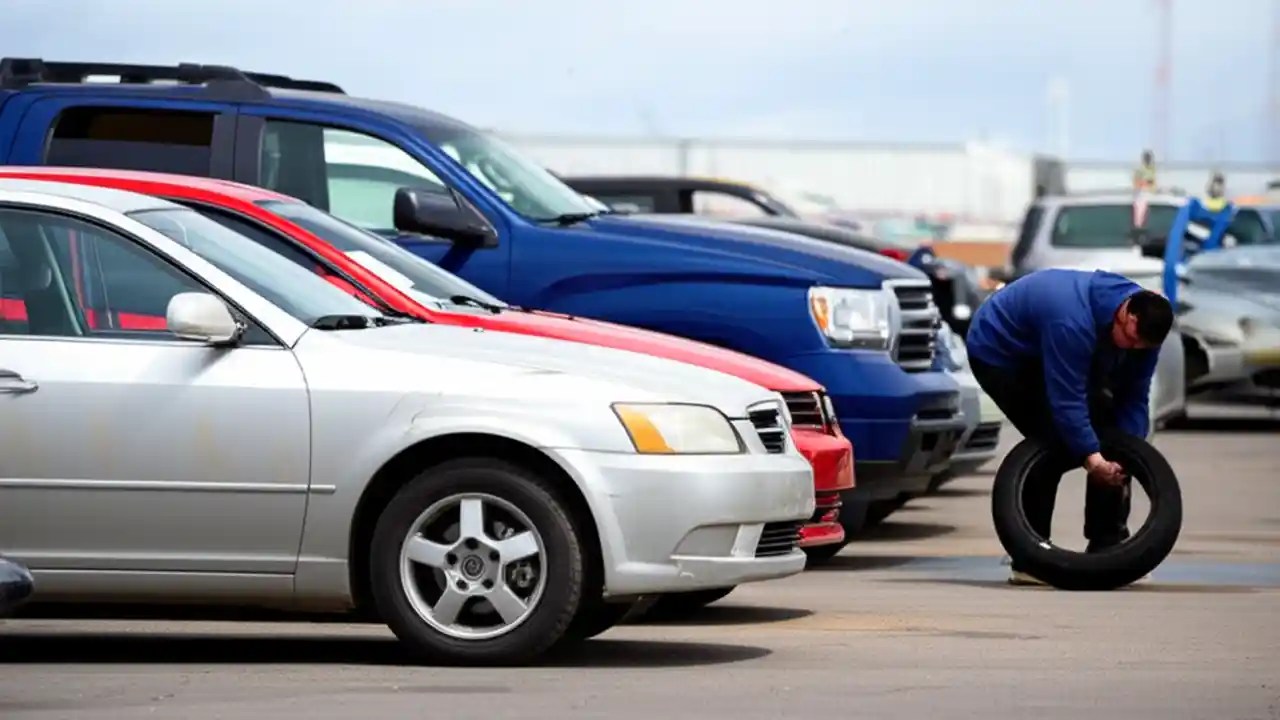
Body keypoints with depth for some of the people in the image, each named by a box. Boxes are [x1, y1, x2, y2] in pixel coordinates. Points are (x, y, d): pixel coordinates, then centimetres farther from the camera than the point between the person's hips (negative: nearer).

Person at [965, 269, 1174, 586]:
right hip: (997, 354, -8)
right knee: (1052, 443, -22)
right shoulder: (1072, 322, -41)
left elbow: (1134, 397, -10)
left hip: (1039, 355, 8)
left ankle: (1107, 547, 5)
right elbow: (1066, 400, -40)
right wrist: (1091, 456, -43)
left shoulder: (1142, 325, -15)